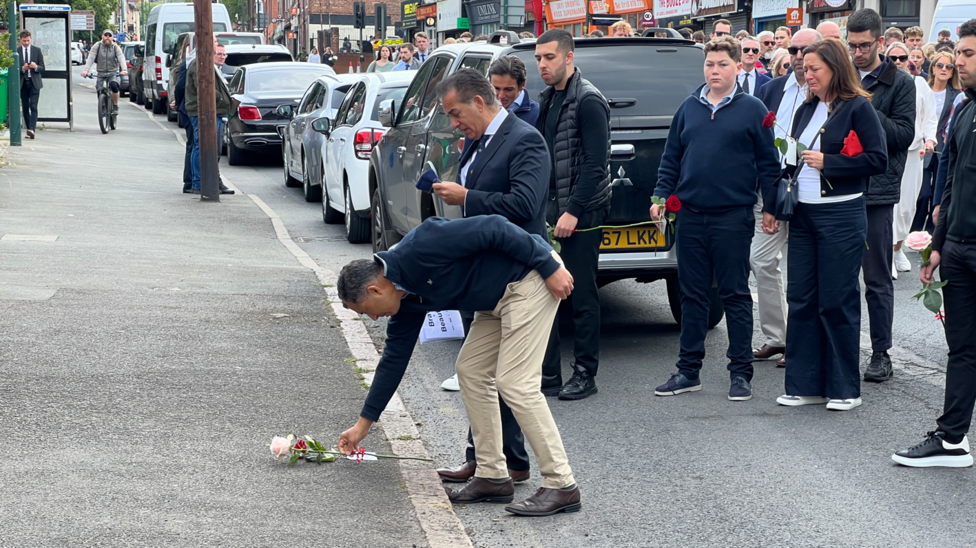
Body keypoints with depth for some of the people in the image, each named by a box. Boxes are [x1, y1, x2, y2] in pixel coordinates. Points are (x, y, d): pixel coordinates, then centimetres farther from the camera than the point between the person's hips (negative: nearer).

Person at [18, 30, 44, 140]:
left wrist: (36, 67, -17)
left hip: (34, 82, -1)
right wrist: (22, 69, -16)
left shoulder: (37, 50, 5)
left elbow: (42, 68, 5)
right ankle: (28, 130, 13)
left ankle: (32, 129, -23)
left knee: (33, 106, -13)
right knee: (25, 108, 5)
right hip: (22, 83, 2)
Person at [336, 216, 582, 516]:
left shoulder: (419, 248, -20)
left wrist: (550, 267, -20)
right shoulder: (406, 300, 8)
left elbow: (492, 228, -21)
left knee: (515, 382, -13)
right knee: (471, 372, 9)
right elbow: (394, 359, 18)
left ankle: (561, 485, -9)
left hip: (532, 276, -10)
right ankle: (492, 477, 15)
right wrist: (362, 425, 24)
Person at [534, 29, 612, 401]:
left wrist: (573, 211, -20)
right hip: (551, 210, 8)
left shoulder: (587, 101, -12)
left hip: (581, 215, -8)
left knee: (582, 296, -1)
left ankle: (585, 375, 8)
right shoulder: (548, 99, 14)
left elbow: (596, 164, -17)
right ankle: (548, 375, 13)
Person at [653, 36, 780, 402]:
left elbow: (768, 163, 0)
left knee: (735, 296, 2)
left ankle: (741, 373, 8)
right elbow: (671, 158, 15)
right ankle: (689, 371, 16)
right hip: (690, 216, 4)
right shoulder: (689, 108, 11)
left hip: (733, 217, -4)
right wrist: (661, 196, 6)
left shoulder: (752, 110, 0)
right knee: (692, 295, 9)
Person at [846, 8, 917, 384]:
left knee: (877, 278, 1)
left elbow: (904, 134, -9)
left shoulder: (899, 83, -1)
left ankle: (881, 353, 9)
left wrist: (867, 112, -18)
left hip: (876, 190, -4)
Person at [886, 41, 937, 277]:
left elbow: (930, 116, 10)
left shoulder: (919, 84, 7)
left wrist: (930, 138, -5)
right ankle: (888, 256, -10)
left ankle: (898, 248, 28)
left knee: (907, 205, 9)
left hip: (912, 152, 3)